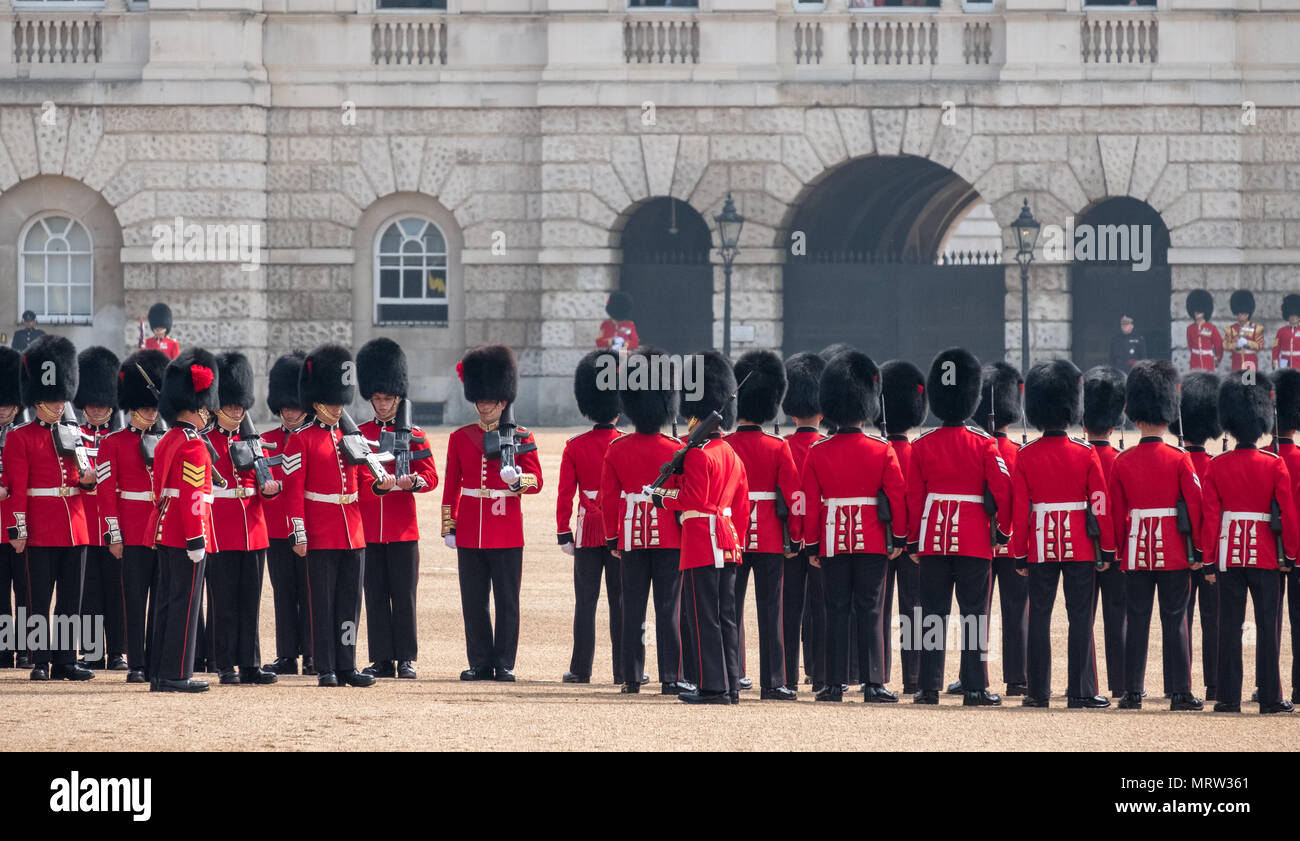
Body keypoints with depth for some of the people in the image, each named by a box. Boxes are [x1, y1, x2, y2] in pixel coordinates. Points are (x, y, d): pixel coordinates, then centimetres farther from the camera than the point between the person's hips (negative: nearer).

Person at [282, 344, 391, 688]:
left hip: (353, 535, 5)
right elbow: (293, 490, -7)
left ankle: (347, 667, 10)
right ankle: (326, 669, 2)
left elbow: (363, 476, 17)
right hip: (321, 538, -5)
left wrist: (381, 483, -6)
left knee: (350, 602, 6)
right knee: (323, 603, -2)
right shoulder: (301, 441, -4)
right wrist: (299, 534, -13)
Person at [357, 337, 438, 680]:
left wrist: (412, 481, -19)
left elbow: (431, 478, 0)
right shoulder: (357, 434, 8)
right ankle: (382, 660, 6)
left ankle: (406, 659, 5)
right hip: (367, 528, 2)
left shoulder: (413, 436, 4)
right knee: (375, 596, 3)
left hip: (403, 529, -1)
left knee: (404, 594, 0)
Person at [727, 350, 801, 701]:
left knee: (731, 610, 7)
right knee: (770, 612, 1)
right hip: (770, 539, -1)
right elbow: (793, 496, -5)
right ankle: (772, 682, -1)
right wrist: (794, 538, 4)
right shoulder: (779, 448, -4)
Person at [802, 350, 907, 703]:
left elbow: (810, 504, 0)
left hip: (833, 542, 1)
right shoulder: (882, 450, -5)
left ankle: (835, 684, 3)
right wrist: (899, 538, 7)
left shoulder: (818, 453, -3)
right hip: (872, 542, -1)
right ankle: (873, 684, -2)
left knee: (836, 611, 5)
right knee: (871, 611, 1)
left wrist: (812, 545, 7)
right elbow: (897, 496, -3)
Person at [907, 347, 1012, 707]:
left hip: (933, 538, 2)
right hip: (974, 539, -2)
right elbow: (1003, 489, -6)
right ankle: (975, 687, 0)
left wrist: (912, 540, 10)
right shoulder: (983, 444, -4)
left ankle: (930, 687, 3)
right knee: (974, 610, 2)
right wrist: (1004, 530, 8)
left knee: (933, 610, 5)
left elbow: (913, 497, 2)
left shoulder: (922, 446, 1)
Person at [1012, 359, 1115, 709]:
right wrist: (1108, 548, 3)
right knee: (1080, 617, 2)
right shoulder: (1086, 454, -5)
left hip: (1041, 545, 1)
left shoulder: (1026, 456, -2)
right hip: (1080, 545, -1)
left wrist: (1019, 555, 5)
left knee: (1039, 615, 6)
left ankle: (1038, 691, 6)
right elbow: (1101, 505, -4)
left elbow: (1019, 510, -1)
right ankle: (1081, 692, 0)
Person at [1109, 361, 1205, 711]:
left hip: (1136, 551, 2)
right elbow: (1195, 507, -7)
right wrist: (1198, 550, 0)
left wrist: (1120, 550, 14)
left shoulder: (1121, 462, 0)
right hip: (1174, 551, -2)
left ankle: (1133, 692, 4)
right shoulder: (1179, 459, -7)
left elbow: (1116, 513, 5)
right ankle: (1181, 693, 1)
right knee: (1175, 622, 2)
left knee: (1137, 621, 6)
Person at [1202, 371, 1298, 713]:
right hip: (1265, 553, -1)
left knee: (1230, 625, 4)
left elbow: (1209, 516, -1)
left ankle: (1229, 697, 3)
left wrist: (1209, 558, 5)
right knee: (1267, 626, 2)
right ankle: (1270, 698, 2)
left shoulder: (1217, 467, -1)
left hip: (1229, 552, 1)